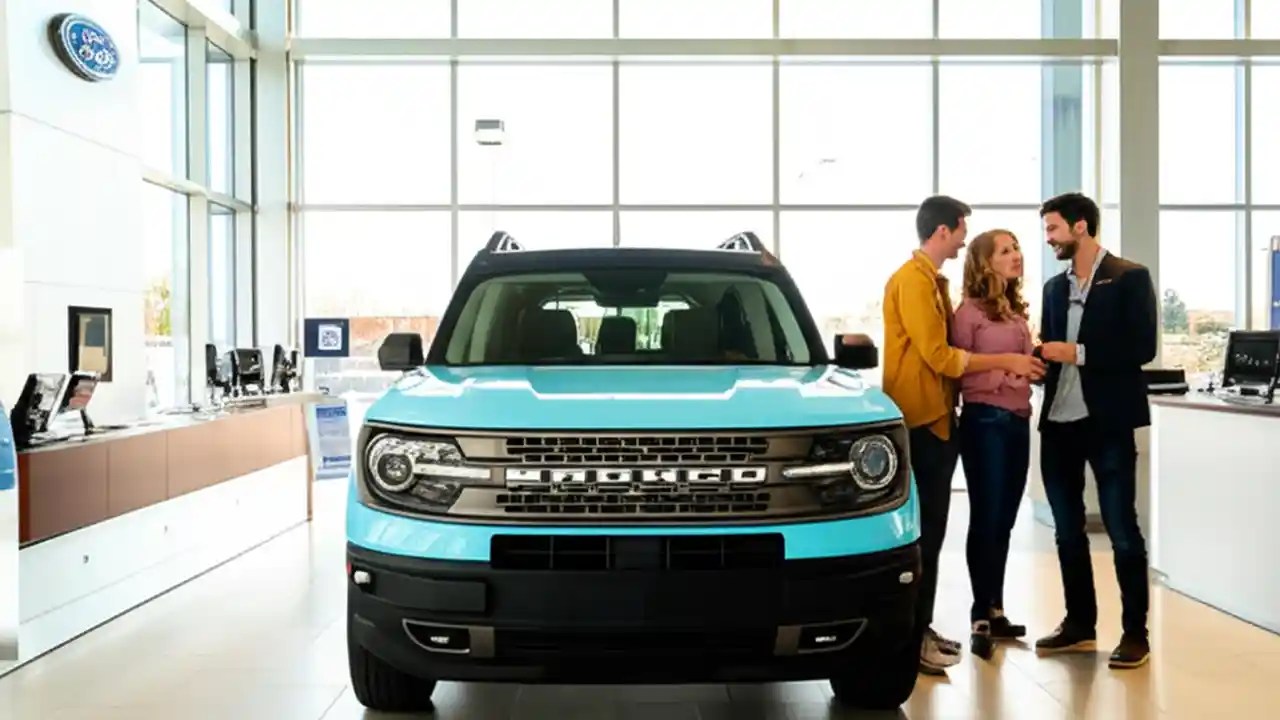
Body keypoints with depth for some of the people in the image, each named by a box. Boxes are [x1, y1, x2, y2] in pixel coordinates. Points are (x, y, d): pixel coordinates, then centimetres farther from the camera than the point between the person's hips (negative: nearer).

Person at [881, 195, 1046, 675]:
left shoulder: (933, 280, 17)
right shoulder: (912, 280, -13)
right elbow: (938, 356, -18)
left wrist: (1008, 365, 13)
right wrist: (1005, 362, -12)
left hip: (937, 418, 10)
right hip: (919, 421, -10)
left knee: (930, 529, 12)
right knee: (920, 531, -6)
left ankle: (921, 628, 20)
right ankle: (912, 638, 1)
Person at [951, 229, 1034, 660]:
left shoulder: (1016, 312, 15)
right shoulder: (969, 312, -6)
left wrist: (1033, 368, 8)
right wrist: (1003, 374, -14)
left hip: (1018, 421, 7)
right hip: (985, 422, -7)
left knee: (1003, 522, 10)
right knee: (986, 520, -2)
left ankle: (995, 610, 18)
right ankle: (981, 617, 5)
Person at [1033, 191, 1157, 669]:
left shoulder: (1130, 278, -3)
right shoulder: (1054, 286, 15)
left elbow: (1142, 348, -12)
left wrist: (1078, 353, -15)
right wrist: (1042, 357, -4)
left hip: (1107, 421, -6)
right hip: (1059, 423, 6)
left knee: (1122, 530, 0)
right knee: (1067, 530, 12)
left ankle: (1135, 633, 10)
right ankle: (1079, 624, 24)